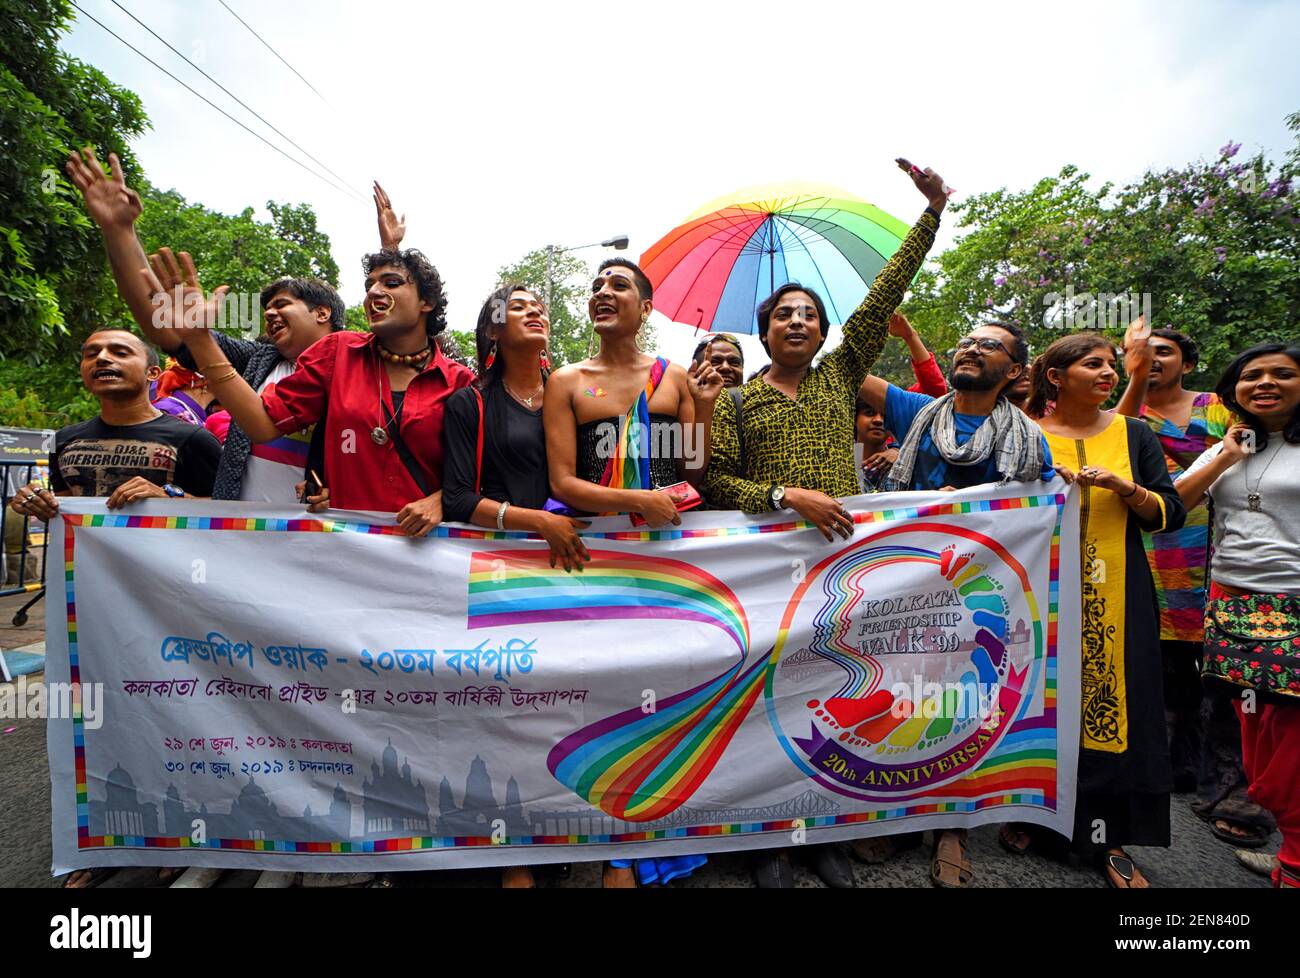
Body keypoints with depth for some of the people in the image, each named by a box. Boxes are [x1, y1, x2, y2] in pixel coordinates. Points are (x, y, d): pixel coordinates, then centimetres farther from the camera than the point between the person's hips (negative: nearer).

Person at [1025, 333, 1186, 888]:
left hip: (1115, 597, 2)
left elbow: (1171, 513, 5)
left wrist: (1123, 486, -12)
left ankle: (1108, 840, 19)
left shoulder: (1133, 434, 8)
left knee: (1112, 706, 2)